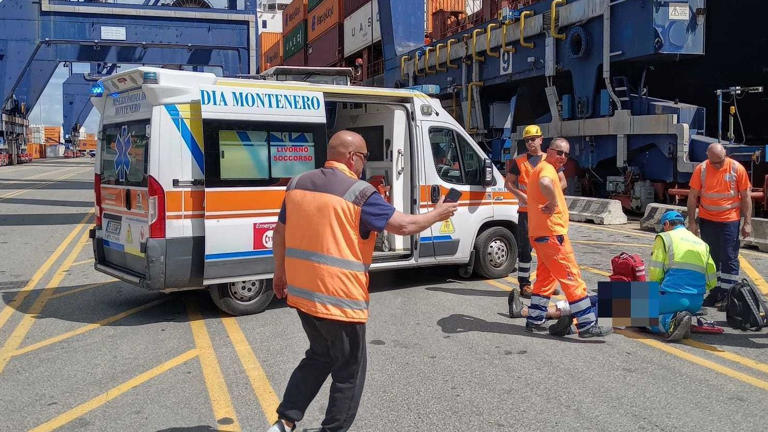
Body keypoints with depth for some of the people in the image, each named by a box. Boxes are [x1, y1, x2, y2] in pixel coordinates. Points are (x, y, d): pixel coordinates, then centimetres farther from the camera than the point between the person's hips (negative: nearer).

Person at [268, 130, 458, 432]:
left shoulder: (298, 183, 8)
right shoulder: (359, 192, -13)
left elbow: (280, 232, 14)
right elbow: (404, 225, -12)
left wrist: (280, 273, 25)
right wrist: (437, 215, 6)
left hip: (302, 292, 7)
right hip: (340, 299, -7)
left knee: (319, 356, 26)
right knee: (349, 372, 11)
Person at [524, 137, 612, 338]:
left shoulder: (540, 168, 20)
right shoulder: (546, 167, -12)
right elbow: (545, 183, -37)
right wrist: (553, 202, -25)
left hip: (541, 233, 11)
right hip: (551, 232, -11)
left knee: (546, 277, 17)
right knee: (572, 277, -7)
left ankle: (534, 320, 21)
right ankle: (587, 325, -4)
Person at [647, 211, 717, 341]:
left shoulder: (664, 238, 4)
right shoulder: (702, 244, 21)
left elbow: (655, 273, -4)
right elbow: (712, 281, 18)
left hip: (673, 297, -6)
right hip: (697, 302, 6)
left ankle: (670, 321, -17)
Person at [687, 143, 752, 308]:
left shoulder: (737, 169, -7)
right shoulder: (701, 169, -4)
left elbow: (746, 197, -2)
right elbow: (692, 196, 1)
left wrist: (747, 222, -5)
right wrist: (692, 222, 0)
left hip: (730, 220, -2)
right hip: (707, 220, 3)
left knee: (729, 258, -1)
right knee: (711, 258, 11)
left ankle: (728, 294, 6)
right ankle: (715, 292, 23)